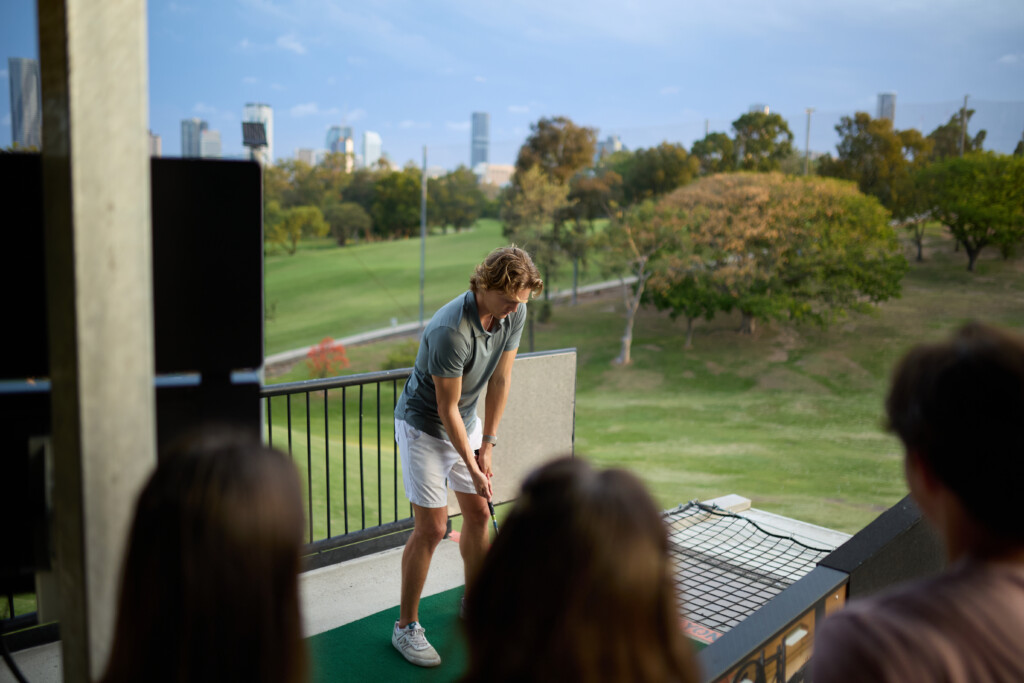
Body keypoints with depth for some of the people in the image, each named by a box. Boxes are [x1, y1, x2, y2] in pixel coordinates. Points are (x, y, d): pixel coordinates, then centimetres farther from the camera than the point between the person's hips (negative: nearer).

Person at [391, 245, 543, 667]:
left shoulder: (514, 314, -12)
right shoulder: (451, 331, -33)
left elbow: (500, 380, -4)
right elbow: (447, 409, -24)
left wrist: (487, 446, -3)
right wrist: (472, 467, -17)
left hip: (466, 423, 7)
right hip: (424, 426, -7)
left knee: (478, 513, 12)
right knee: (431, 527, -7)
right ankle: (406, 626, 8)